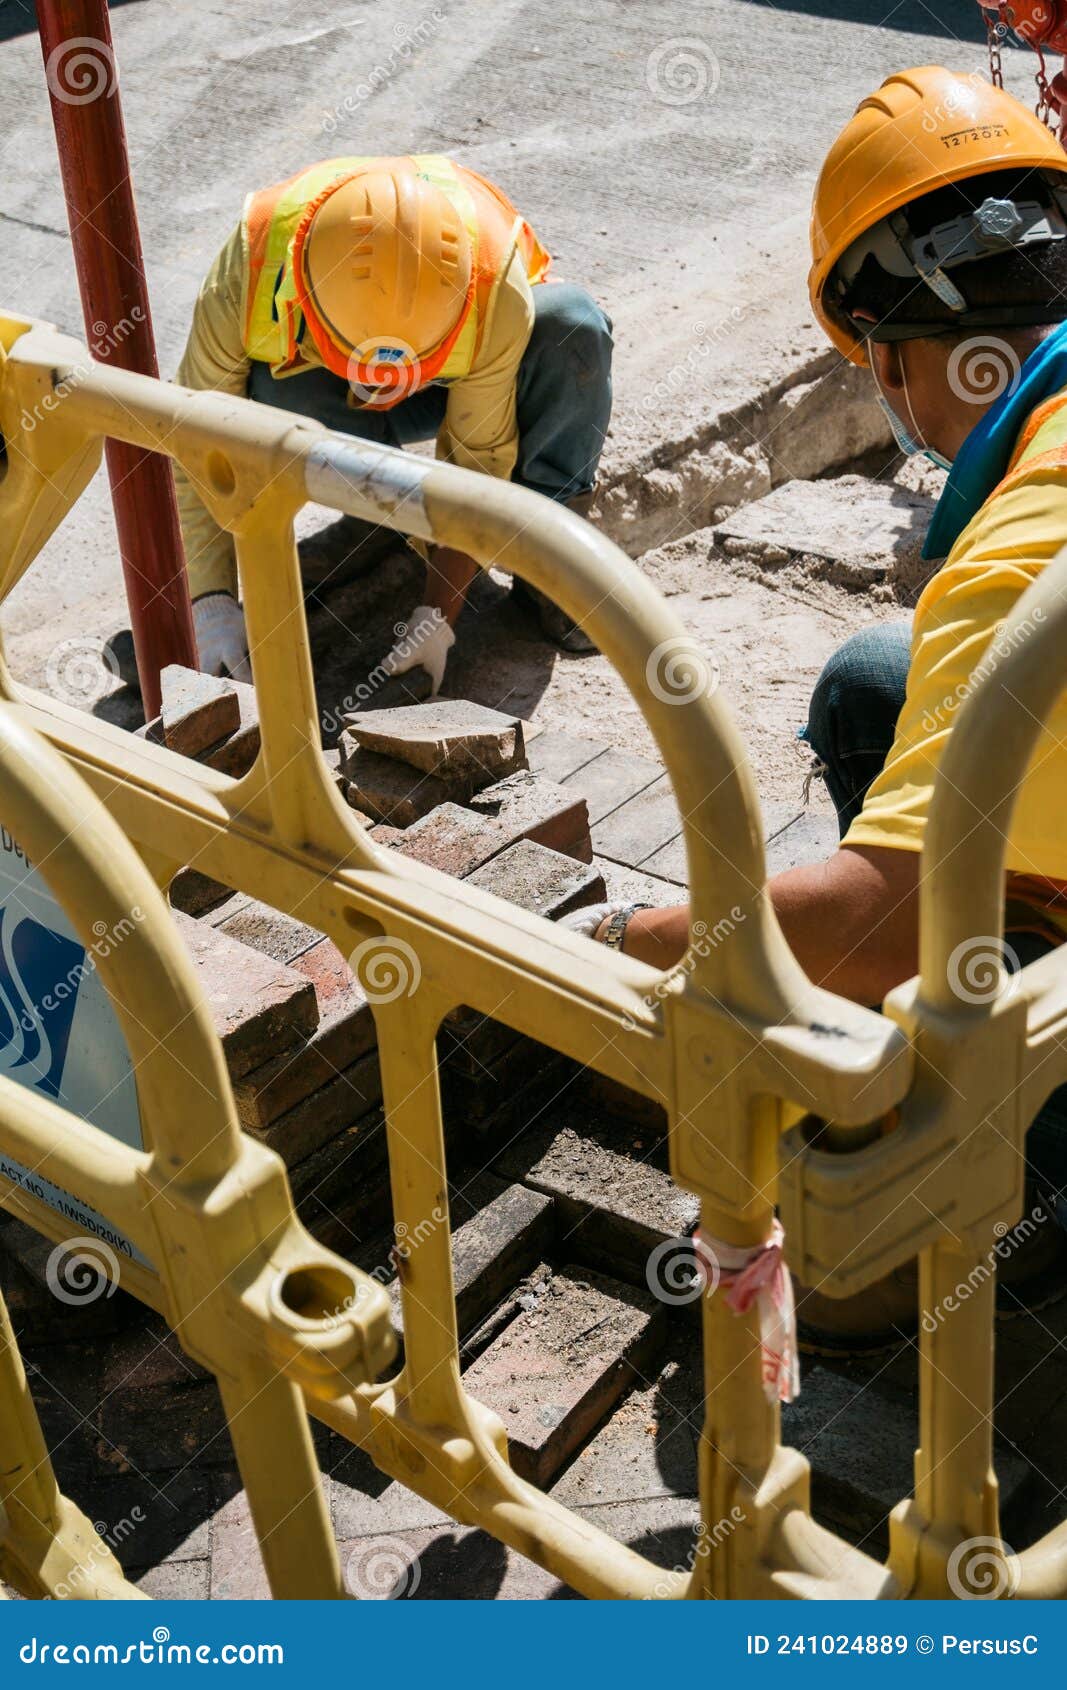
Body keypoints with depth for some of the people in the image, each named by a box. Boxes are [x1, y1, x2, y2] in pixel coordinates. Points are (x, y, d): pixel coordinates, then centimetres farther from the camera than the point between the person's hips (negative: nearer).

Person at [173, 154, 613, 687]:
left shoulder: (496, 291, -38)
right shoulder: (251, 271, -36)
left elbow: (475, 463, -27)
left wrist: (438, 617, -31)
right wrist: (212, 603, -33)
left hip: (464, 384, -1)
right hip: (328, 400, 1)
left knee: (570, 327, -35)